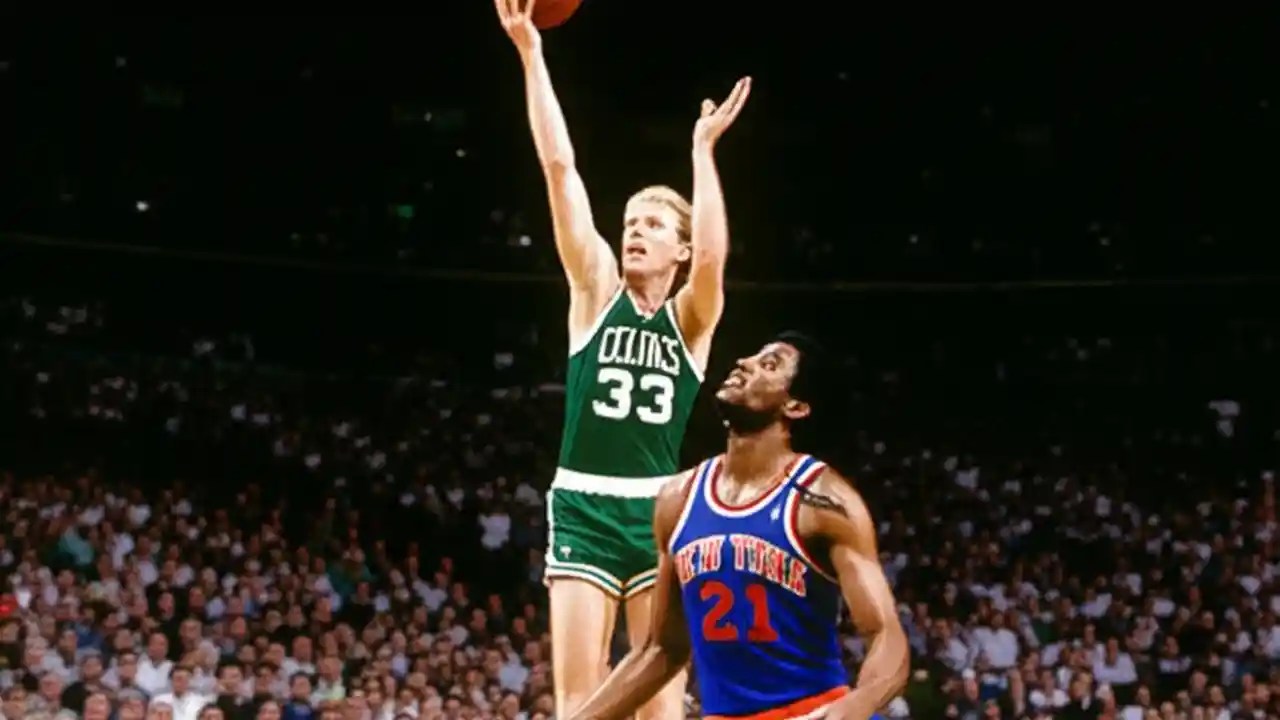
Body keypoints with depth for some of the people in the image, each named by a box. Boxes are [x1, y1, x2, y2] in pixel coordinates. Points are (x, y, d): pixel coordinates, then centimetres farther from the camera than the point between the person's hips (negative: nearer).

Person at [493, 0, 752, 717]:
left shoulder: (691, 317, 5)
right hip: (584, 505, 0)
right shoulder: (596, 290, 7)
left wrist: (703, 151, -20)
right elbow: (559, 167, 0)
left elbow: (714, 259, -20)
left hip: (660, 510, 0)